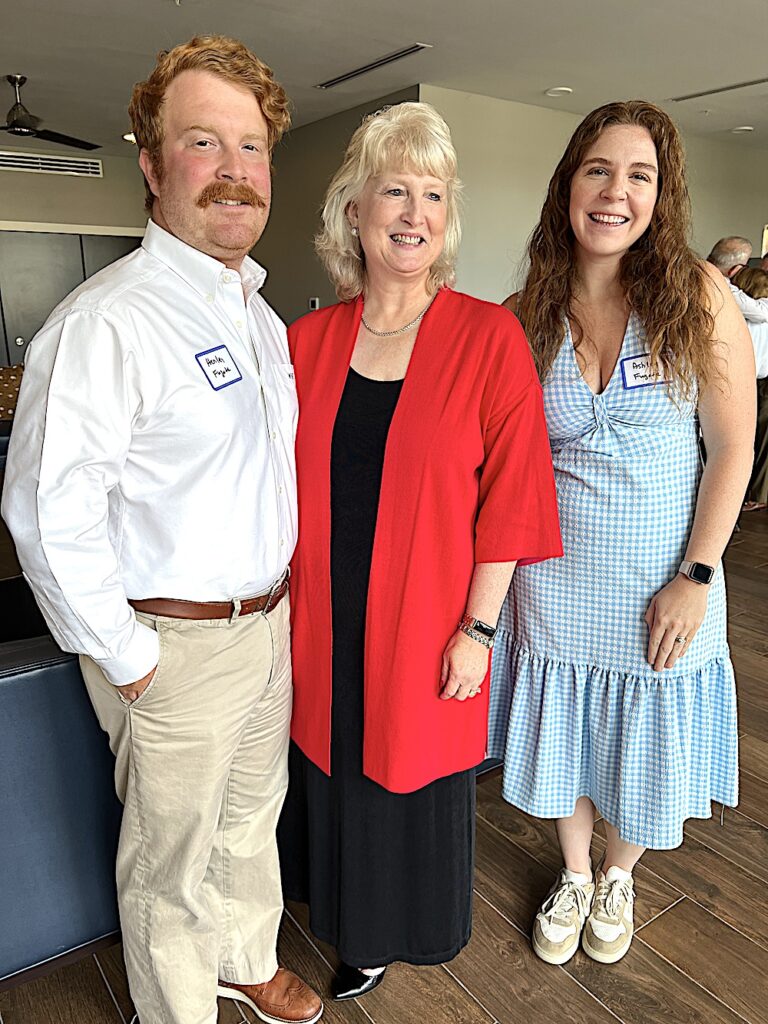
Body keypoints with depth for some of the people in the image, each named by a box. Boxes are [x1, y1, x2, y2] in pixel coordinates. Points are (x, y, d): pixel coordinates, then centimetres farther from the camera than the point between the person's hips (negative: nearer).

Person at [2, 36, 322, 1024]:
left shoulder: (260, 316, 9)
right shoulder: (105, 322, -20)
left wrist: (277, 594, 14)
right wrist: (129, 665, -16)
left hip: (268, 623, 8)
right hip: (175, 645, -8)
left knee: (252, 817, 26)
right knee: (172, 859, 15)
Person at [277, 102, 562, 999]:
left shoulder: (489, 337, -10)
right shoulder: (307, 340, 0)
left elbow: (509, 494, -10)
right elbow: (286, 487, 5)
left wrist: (478, 626, -11)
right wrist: (284, 601, 5)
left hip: (424, 625, -3)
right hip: (324, 623, 4)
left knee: (414, 780, 17)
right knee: (338, 775, 20)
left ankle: (412, 928, 49)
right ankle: (357, 928, 52)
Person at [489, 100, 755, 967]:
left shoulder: (699, 296, -10)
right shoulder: (527, 315, -4)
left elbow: (732, 447, -8)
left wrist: (695, 576, -12)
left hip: (661, 583, -1)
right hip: (554, 578, 2)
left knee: (644, 743, 17)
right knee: (561, 735, 17)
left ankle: (617, 879, 48)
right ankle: (573, 875, 47)